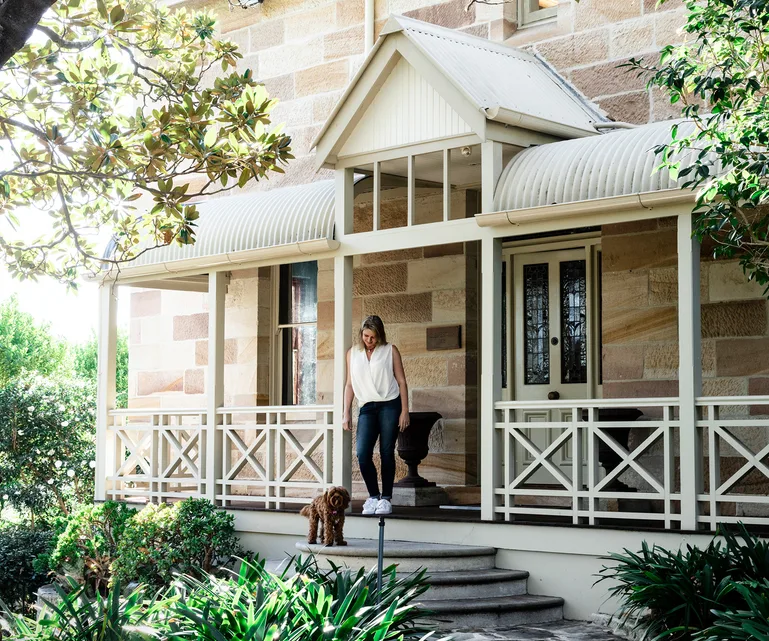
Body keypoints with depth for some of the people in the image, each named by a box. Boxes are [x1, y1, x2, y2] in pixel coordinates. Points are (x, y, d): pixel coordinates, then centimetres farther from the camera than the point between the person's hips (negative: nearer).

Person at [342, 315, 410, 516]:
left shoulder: (390, 351, 4)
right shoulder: (353, 353, 12)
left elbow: (401, 381, 4)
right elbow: (350, 384, 14)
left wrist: (404, 411, -3)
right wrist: (346, 414, 8)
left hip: (389, 405, -2)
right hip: (367, 408, 2)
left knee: (386, 453, -1)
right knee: (362, 454, -11)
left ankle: (386, 498, 9)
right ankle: (373, 496, 6)